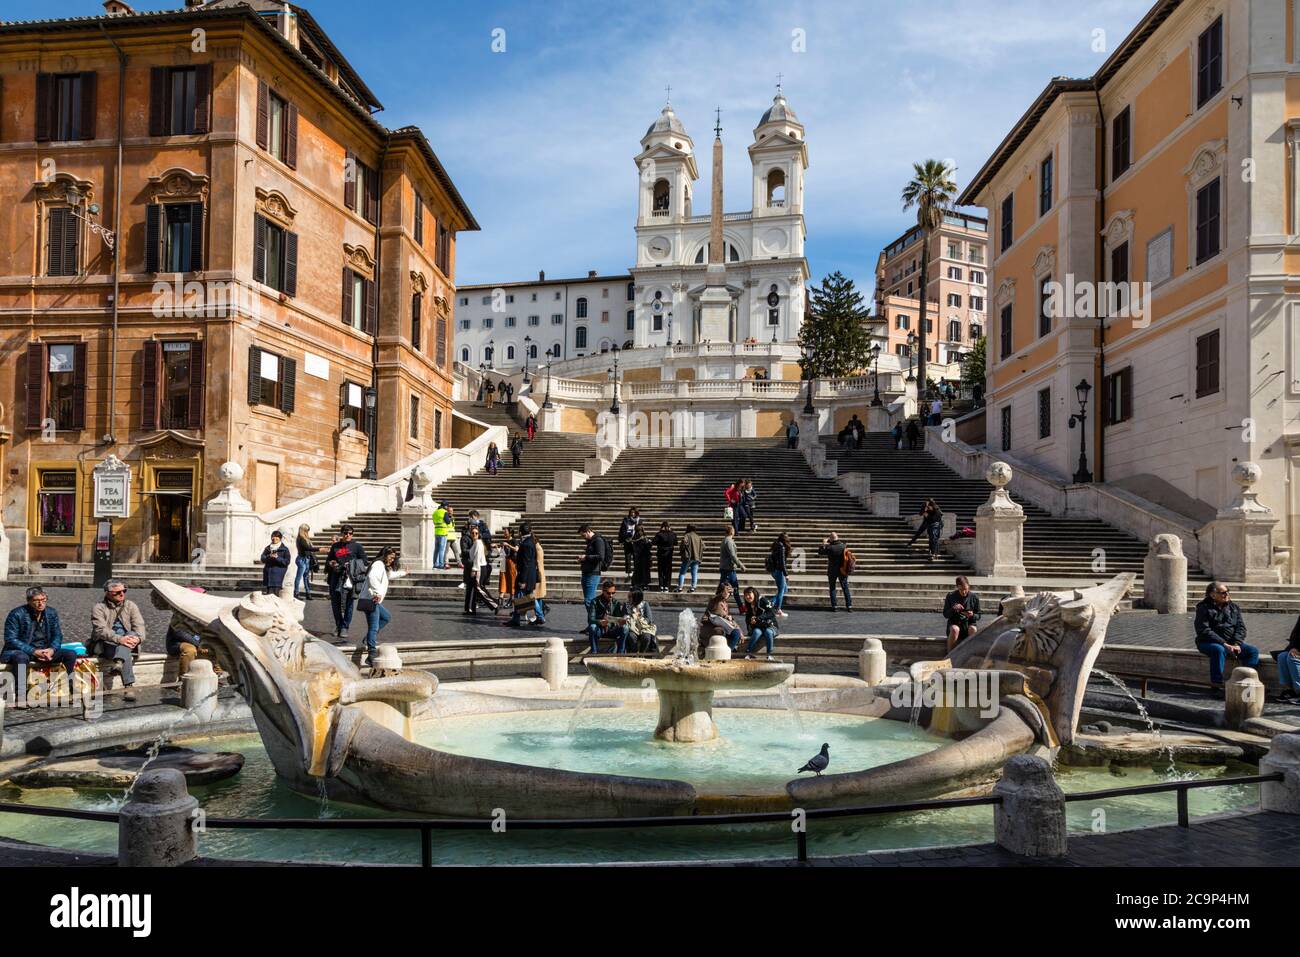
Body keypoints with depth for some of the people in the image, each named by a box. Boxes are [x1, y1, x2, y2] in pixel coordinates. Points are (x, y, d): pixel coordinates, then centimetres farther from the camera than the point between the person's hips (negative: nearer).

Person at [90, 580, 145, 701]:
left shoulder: (131, 606, 10)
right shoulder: (99, 608, -1)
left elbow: (139, 625, -3)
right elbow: (100, 630, -17)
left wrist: (138, 637, -28)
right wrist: (119, 639, -35)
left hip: (126, 642, 3)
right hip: (105, 645, -3)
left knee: (132, 634, -34)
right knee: (126, 653, -36)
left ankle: (119, 662, -57)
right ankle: (128, 686, -49)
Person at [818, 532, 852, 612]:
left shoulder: (829, 548, -17)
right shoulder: (843, 545, -5)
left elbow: (820, 551, -5)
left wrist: (824, 544, 7)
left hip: (832, 571, -3)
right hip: (842, 571, 3)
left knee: (832, 588, 9)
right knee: (845, 588, 10)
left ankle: (834, 606, 6)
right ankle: (849, 606, 8)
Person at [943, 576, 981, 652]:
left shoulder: (974, 597, 0)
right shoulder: (951, 596, -2)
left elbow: (978, 616, 6)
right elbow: (945, 615, 0)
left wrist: (972, 615, -18)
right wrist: (953, 609, -20)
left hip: (969, 623, 1)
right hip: (954, 623, -1)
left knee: (972, 629, -34)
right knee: (955, 629, -36)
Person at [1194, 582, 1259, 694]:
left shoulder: (1233, 606, 11)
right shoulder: (1204, 608, -7)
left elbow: (1241, 627, 6)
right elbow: (1204, 631, -16)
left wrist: (1236, 644, -13)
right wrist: (1224, 644, -24)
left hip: (1231, 643, 6)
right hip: (1208, 643, -6)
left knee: (1253, 651, -15)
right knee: (1219, 650, -38)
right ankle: (1216, 685, -32)